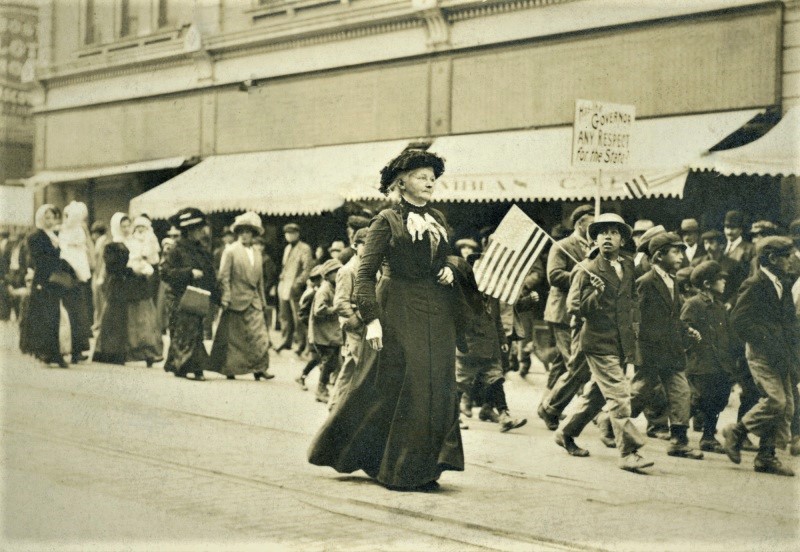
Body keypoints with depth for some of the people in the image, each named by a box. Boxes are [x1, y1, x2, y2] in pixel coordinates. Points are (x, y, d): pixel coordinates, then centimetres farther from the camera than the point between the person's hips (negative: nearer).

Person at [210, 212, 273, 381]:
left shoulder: (257, 253, 14)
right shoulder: (230, 250, -2)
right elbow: (224, 276, -7)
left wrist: (262, 300, 13)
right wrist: (225, 299, -13)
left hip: (254, 302, 4)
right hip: (236, 301, -4)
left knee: (260, 336, -6)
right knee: (232, 338, 3)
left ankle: (259, 368, -4)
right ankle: (229, 369, 13)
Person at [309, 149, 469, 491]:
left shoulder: (438, 219, 14)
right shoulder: (387, 221, -5)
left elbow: (449, 256, 26)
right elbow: (365, 273, -8)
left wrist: (451, 268, 1)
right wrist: (371, 318, -18)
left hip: (437, 316, 6)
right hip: (399, 312, -6)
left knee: (436, 388, 5)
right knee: (397, 386, -5)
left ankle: (421, 469, 13)